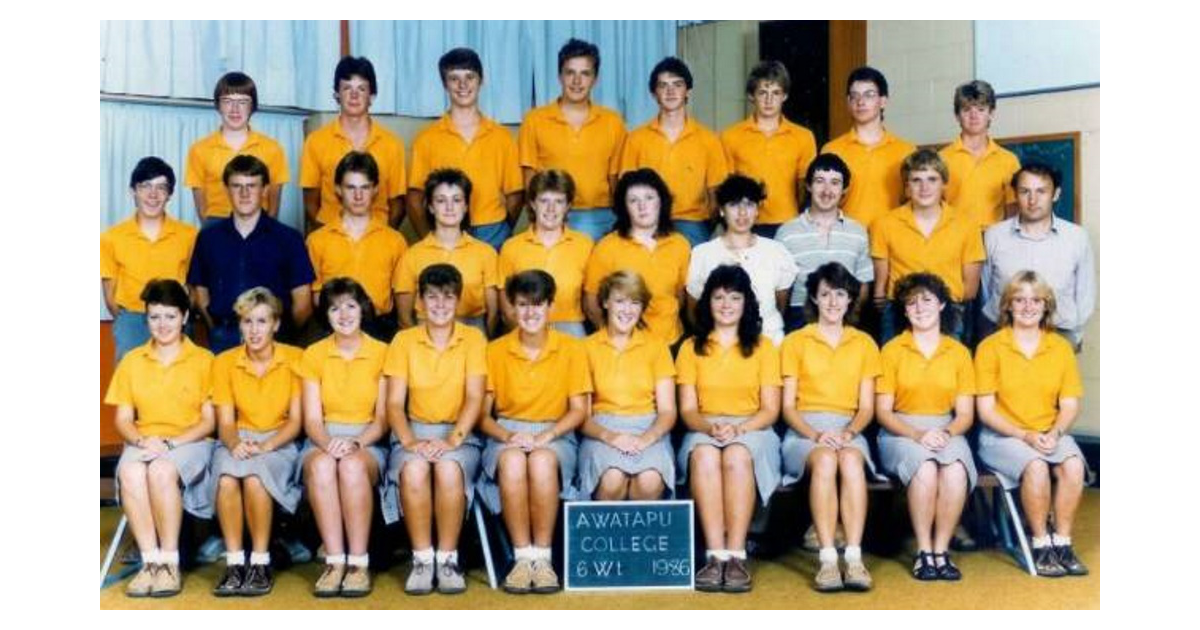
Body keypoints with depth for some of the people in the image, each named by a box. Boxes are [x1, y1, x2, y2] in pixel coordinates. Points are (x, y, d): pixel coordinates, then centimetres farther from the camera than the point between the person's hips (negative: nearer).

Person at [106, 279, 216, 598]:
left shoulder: (203, 360, 6)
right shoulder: (132, 361, 14)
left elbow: (209, 421, 1)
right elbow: (123, 419, 10)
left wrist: (170, 443, -14)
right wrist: (143, 441, -12)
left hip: (190, 442, -2)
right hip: (144, 442, 3)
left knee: (161, 470, -37)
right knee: (129, 472, -34)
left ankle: (170, 563, -27)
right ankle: (150, 562, -30)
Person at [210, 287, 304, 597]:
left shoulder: (295, 359, -1)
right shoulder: (224, 362, 5)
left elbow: (296, 420, -3)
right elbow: (225, 422, 2)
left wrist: (265, 446, -20)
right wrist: (234, 444, -21)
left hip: (280, 442, -2)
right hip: (238, 441, 2)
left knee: (254, 476, -35)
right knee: (226, 478, -33)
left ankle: (261, 563, -21)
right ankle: (234, 563, -22)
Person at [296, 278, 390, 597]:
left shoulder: (381, 353, 4)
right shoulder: (313, 355, 9)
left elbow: (383, 418, 1)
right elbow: (312, 419, 2)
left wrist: (356, 442, -18)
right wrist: (328, 444, -19)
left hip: (368, 442, -1)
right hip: (322, 441, 1)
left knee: (353, 465, -36)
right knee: (321, 465, -35)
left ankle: (359, 563, -33)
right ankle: (334, 562, -35)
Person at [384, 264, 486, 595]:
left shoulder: (473, 339, 3)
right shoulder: (404, 341, 6)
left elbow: (475, 397, -6)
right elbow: (394, 402, 0)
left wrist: (452, 439, -22)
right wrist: (409, 441, -18)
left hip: (459, 433, -1)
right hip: (415, 430, 1)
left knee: (449, 469, -35)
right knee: (413, 469, -33)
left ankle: (448, 559, -20)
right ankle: (421, 559, -21)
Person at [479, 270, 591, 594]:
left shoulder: (572, 349, 4)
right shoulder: (495, 351, 5)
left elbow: (578, 410, 0)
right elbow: (482, 413, 3)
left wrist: (545, 436, -17)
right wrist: (506, 436, -18)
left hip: (555, 435, 0)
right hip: (506, 435, 1)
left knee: (542, 460, -38)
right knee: (512, 461, -37)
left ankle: (542, 557, -27)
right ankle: (522, 557, -29)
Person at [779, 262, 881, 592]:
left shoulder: (864, 344, 17)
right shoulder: (795, 342, 12)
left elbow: (867, 407, 10)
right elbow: (788, 407, 5)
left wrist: (847, 432, -11)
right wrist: (816, 435, -13)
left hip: (848, 430, 1)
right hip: (805, 430, -1)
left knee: (851, 461, -35)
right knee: (825, 460, -36)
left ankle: (854, 558, -41)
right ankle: (827, 559, -41)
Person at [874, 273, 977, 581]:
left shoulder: (959, 353, 10)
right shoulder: (892, 350, 4)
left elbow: (965, 413, 7)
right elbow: (883, 411, 0)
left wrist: (947, 434, -14)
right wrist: (918, 435, -16)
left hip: (947, 431, 2)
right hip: (901, 432, -2)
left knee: (956, 470, -32)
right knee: (926, 468, -34)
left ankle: (941, 550, -21)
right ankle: (924, 552, -22)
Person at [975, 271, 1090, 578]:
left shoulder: (1061, 347, 8)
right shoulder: (990, 348, -2)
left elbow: (1070, 405, 6)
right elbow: (986, 409, -5)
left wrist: (1055, 433, -14)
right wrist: (1025, 436, -16)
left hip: (1050, 434, 3)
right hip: (1002, 435, -3)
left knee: (1073, 465, -29)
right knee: (1036, 466, -33)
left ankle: (1062, 542, -15)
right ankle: (1041, 543, -15)